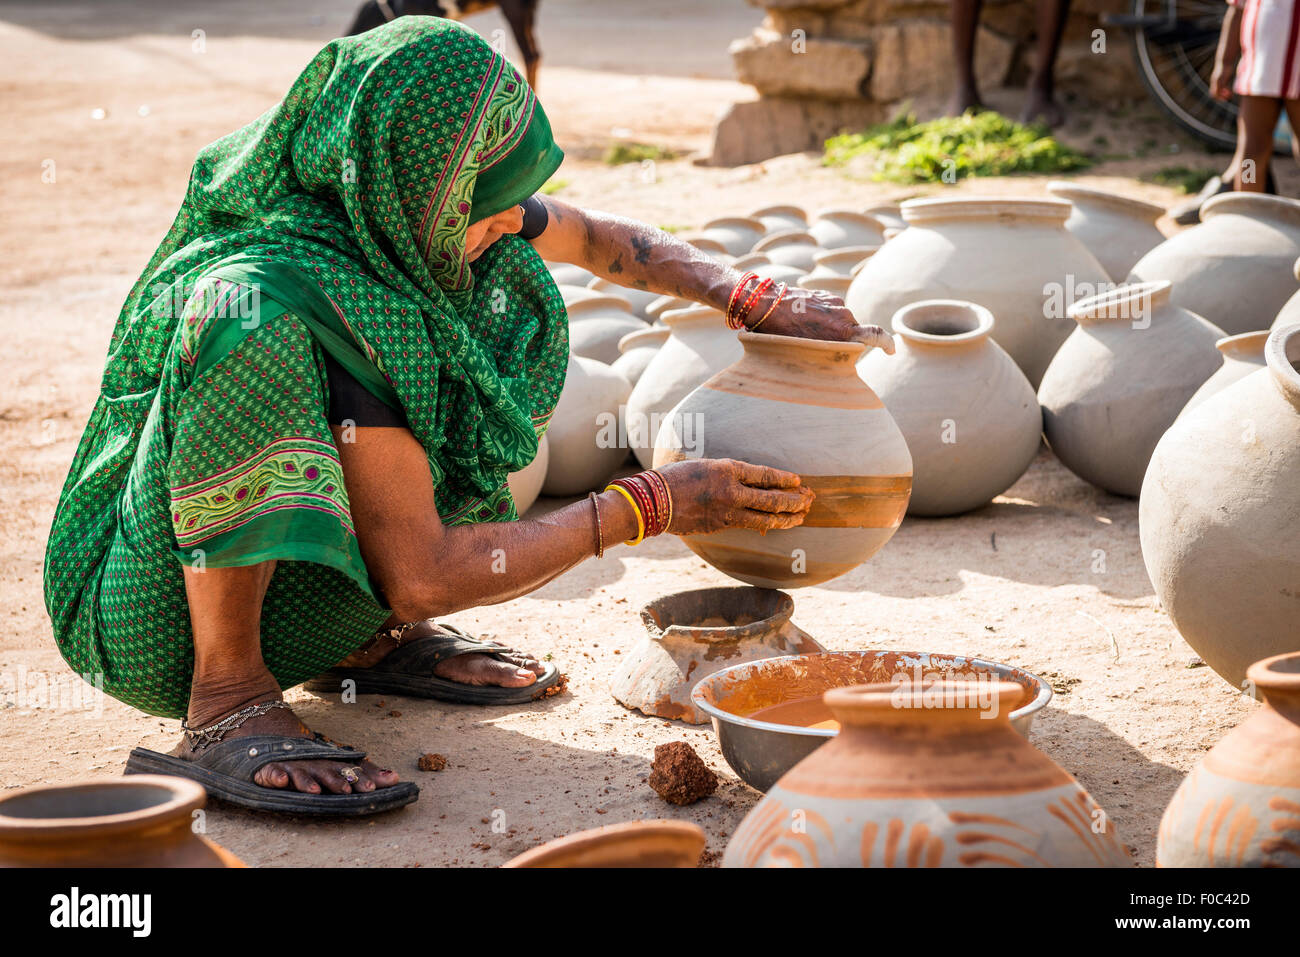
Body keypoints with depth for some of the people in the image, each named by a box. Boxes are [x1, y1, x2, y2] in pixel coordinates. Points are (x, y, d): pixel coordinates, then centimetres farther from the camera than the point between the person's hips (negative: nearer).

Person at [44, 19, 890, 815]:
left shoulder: (406, 203, -8)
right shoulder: (298, 293, -31)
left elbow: (597, 239, 14)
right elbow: (420, 577, -28)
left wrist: (752, 300, 1)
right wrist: (649, 507, -24)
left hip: (282, 572, 9)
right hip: (164, 622, -9)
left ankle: (368, 640, 6)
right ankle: (224, 704, -26)